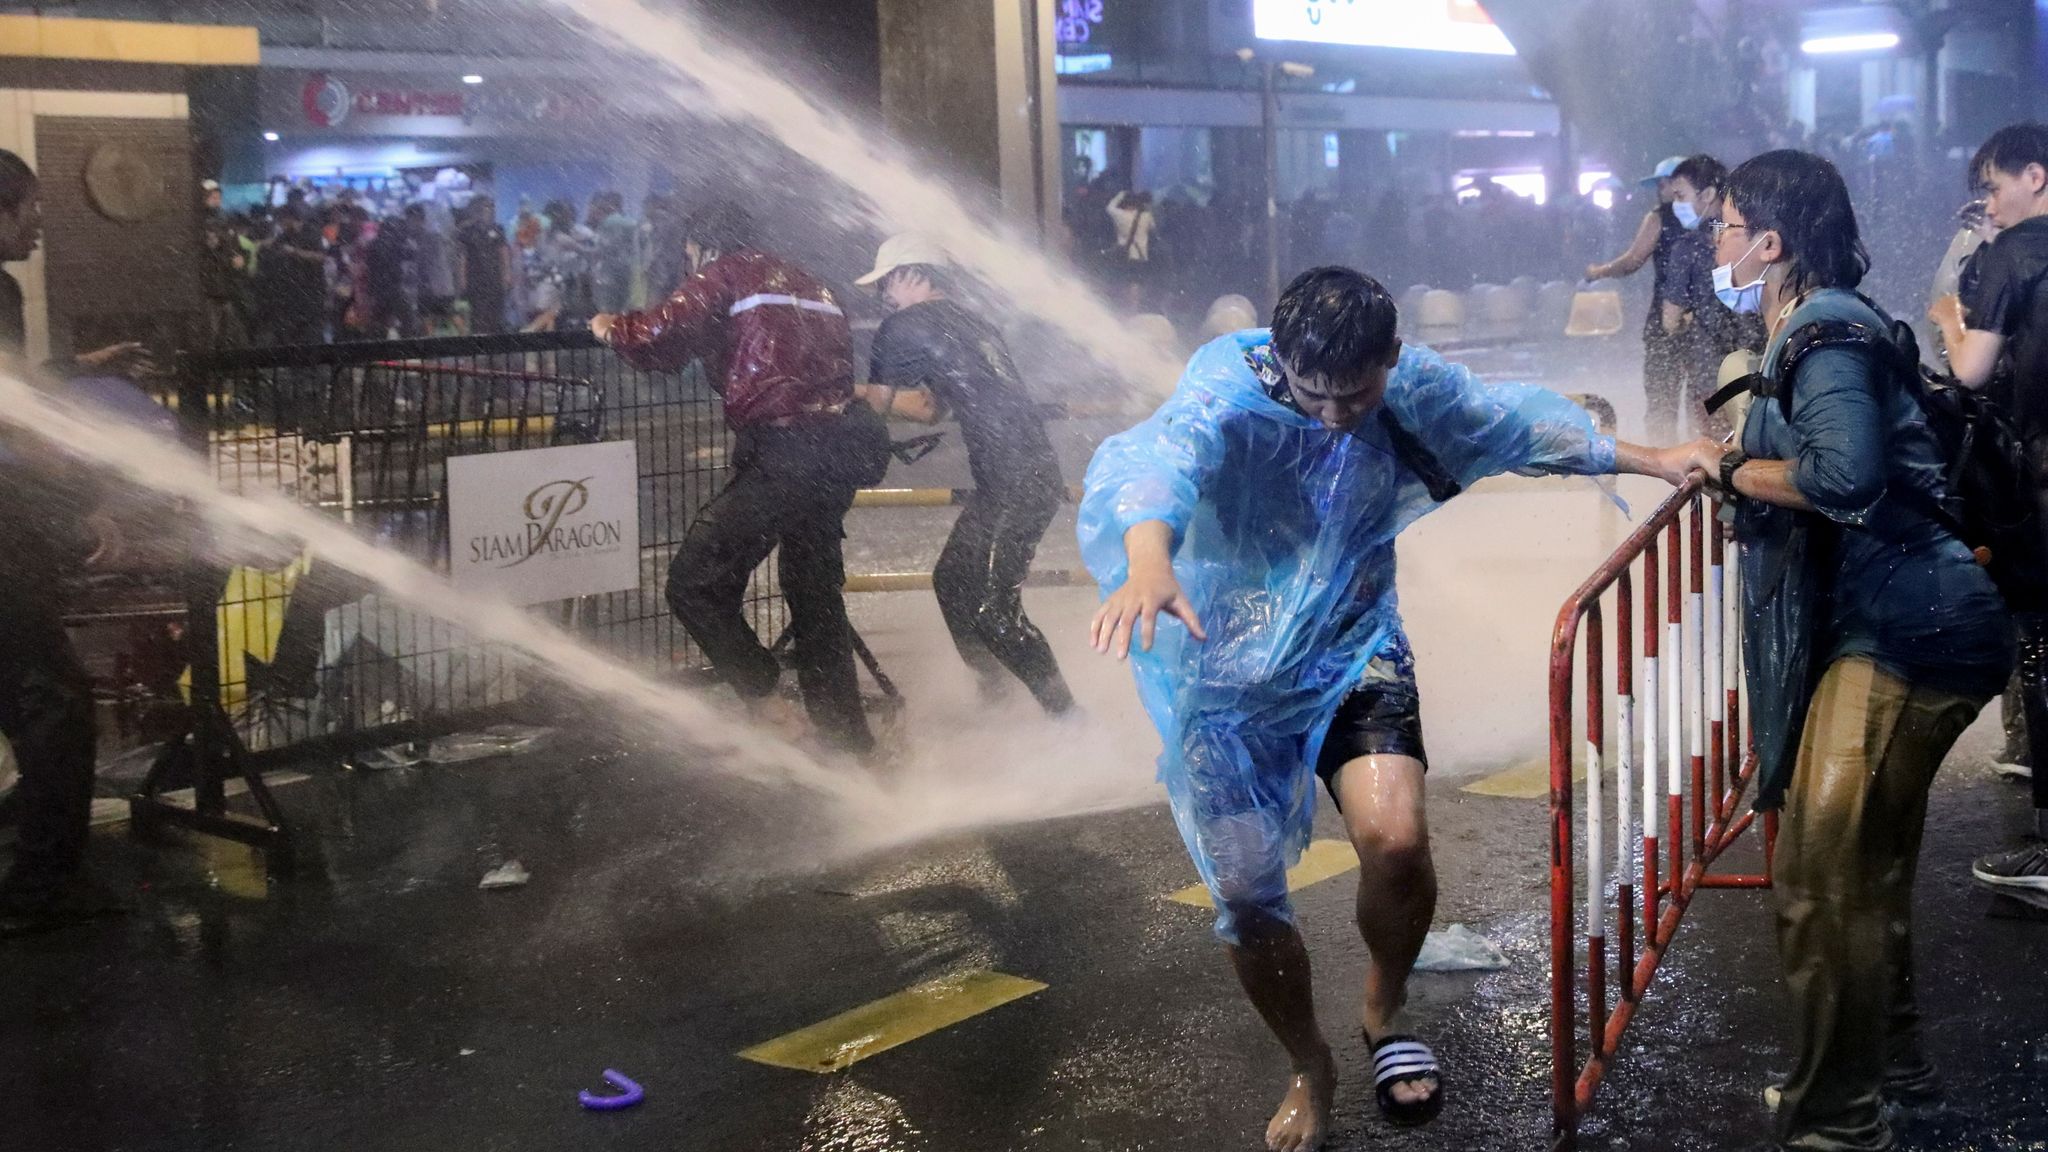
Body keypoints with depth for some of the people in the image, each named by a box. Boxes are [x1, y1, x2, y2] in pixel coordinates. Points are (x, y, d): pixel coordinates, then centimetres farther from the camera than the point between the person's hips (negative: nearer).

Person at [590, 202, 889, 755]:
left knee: (695, 583, -3)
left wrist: (611, 328, 14)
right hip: (841, 452, 8)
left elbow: (659, 340, -6)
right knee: (815, 594, 21)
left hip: (785, 453, -8)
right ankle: (847, 736, 26)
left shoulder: (724, 275, 3)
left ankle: (764, 703, -9)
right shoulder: (809, 285, 26)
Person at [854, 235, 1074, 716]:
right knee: (952, 581, 20)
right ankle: (991, 694, 30)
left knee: (992, 606, -8)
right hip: (1034, 472, 9)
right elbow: (933, 409, 30)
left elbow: (877, 403, 5)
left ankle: (1068, 716, -8)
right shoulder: (973, 326, 21)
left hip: (1014, 482, -9)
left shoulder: (904, 328, -4)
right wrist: (856, 392, 36)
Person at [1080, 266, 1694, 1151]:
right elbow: (1165, 449, -47)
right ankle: (1310, 1072, 30)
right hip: (1229, 666, -2)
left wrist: (1647, 460, 19)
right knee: (1246, 895, 1)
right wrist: (1150, 561, -69)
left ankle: (1385, 1013, 10)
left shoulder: (1415, 385, -10)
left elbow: (1513, 423, 10)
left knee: (1394, 839, -23)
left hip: (1352, 647, 2)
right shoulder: (1229, 387, -25)